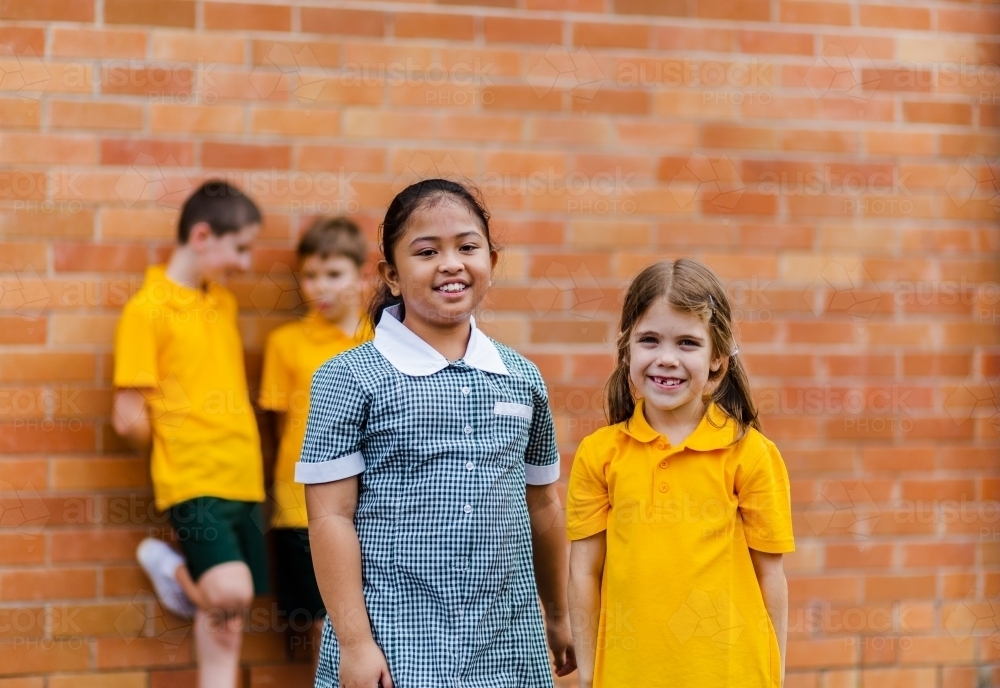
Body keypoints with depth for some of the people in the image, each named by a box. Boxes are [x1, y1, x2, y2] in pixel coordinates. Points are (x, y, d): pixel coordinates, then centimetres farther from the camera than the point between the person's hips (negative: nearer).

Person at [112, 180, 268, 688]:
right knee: (230, 594, -24)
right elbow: (129, 419, -9)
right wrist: (176, 456, 6)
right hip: (192, 482, -7)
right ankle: (174, 569, 6)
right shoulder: (147, 309, -9)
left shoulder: (225, 303, 13)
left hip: (243, 480, 7)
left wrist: (240, 458, 10)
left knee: (225, 624, 5)